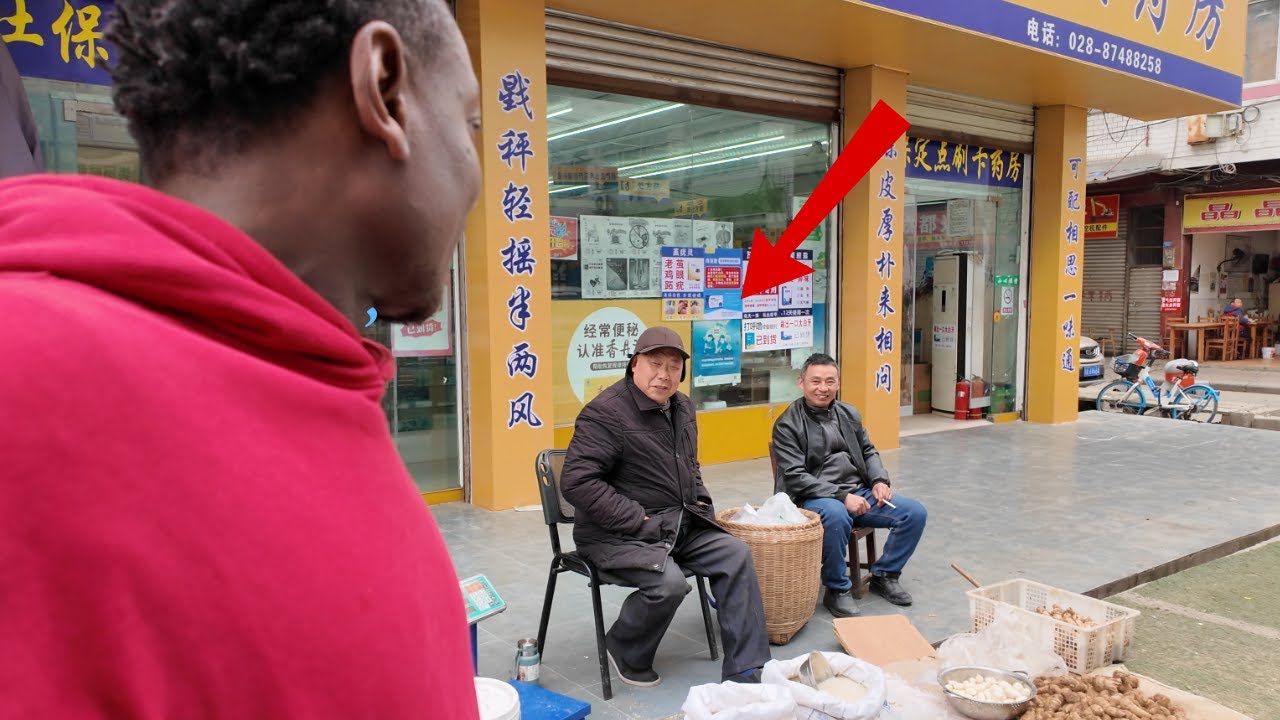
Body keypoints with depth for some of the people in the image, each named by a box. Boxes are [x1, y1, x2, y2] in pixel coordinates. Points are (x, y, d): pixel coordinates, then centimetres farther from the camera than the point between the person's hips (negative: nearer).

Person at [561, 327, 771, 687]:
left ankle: (746, 671, -1)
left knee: (736, 555, -8)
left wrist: (701, 500, 9)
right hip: (619, 535, -8)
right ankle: (624, 652, 3)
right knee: (669, 583, -29)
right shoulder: (606, 412, -17)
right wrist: (638, 521, -24)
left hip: (680, 523, 8)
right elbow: (577, 482, -24)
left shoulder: (682, 407, 10)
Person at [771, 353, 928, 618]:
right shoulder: (787, 425, -7)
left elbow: (868, 452, 23)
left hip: (859, 493, 7)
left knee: (915, 513, -7)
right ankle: (837, 591, -17)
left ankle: (884, 576, 12)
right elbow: (795, 477, -15)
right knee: (836, 515, -40)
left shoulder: (850, 414, 12)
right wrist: (841, 496, -23)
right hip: (814, 499, -6)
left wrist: (879, 480, 1)